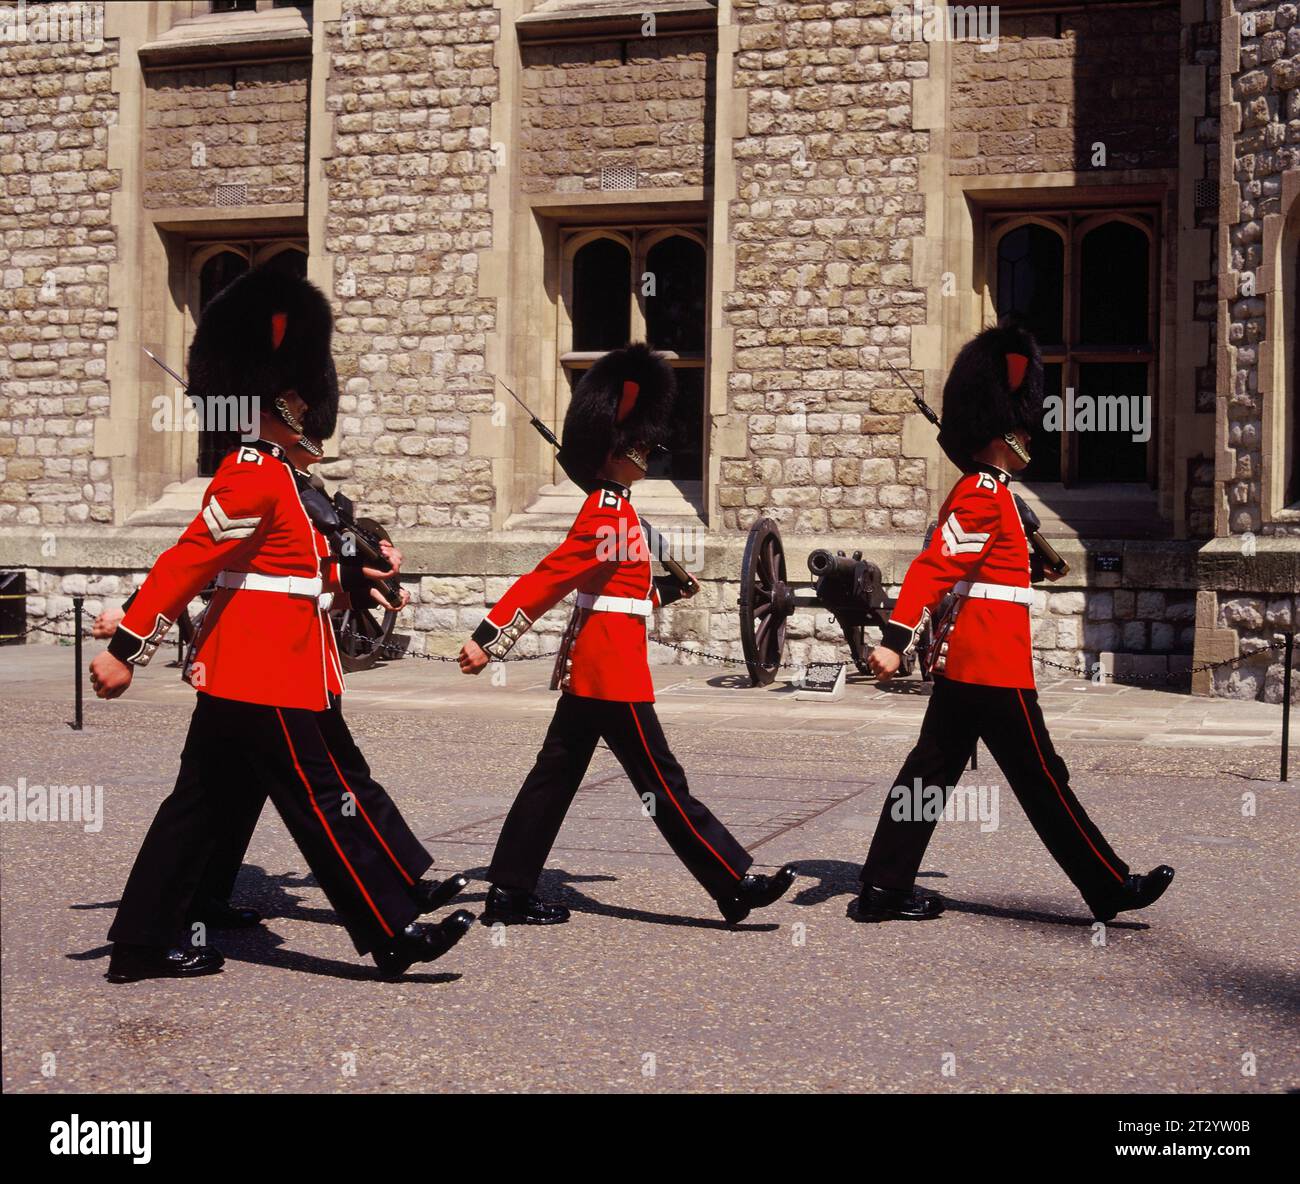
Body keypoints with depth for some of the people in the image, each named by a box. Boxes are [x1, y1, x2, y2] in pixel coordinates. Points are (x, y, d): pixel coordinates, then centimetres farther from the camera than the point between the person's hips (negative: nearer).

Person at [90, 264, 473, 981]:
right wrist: (125, 648, -24)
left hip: (241, 679, 10)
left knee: (208, 810, 12)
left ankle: (145, 945, 17)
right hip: (268, 680, -10)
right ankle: (394, 934, 2)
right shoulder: (256, 478, -15)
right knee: (327, 804, -4)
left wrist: (355, 575, 12)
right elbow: (185, 563, -21)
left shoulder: (282, 479, 16)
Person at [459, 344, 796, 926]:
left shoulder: (607, 508, 14)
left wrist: (667, 589, 21)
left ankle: (509, 894, 12)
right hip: (614, 671, -10)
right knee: (663, 784, -4)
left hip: (589, 669, 10)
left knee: (556, 775, 10)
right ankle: (736, 886, 3)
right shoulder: (610, 516, -17)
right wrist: (490, 638, -26)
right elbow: (546, 578, -23)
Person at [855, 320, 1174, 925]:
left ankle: (883, 890, 10)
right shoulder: (987, 496, -14)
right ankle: (1111, 887, 8)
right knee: (1041, 780, -2)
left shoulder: (973, 492, 16)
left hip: (962, 665, 10)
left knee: (932, 771, 9)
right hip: (994, 670, -10)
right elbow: (933, 565, -23)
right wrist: (895, 639, -30)